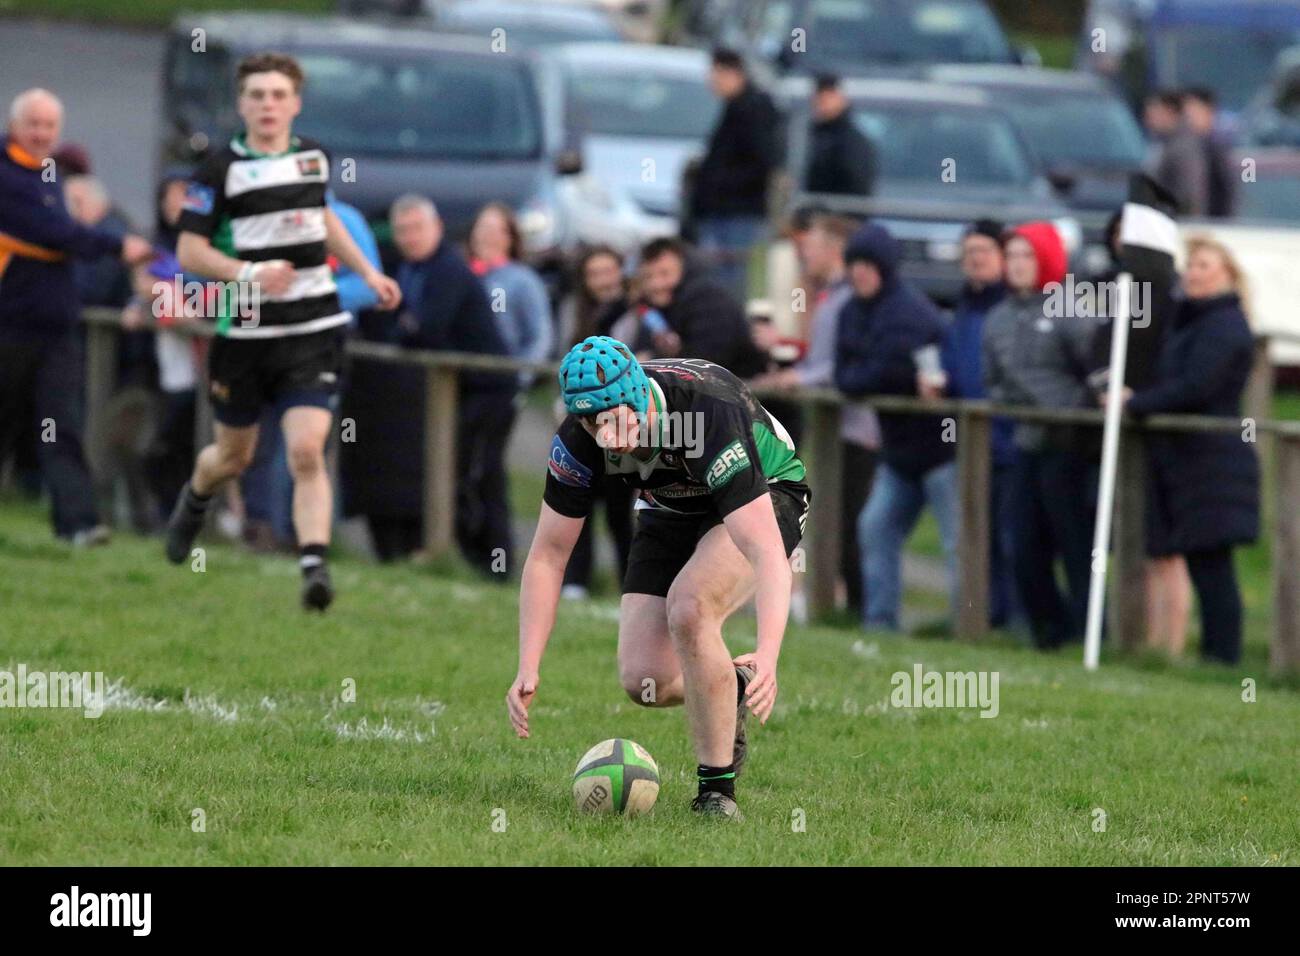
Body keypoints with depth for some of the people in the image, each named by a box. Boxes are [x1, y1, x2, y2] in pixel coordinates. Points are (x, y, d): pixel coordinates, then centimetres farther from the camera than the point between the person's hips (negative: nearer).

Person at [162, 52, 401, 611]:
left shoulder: (314, 157, 6)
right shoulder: (222, 168, -8)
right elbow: (189, 251, -9)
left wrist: (367, 273, 23)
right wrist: (248, 273, -24)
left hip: (313, 329, 2)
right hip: (245, 331, -1)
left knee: (306, 452, -15)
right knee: (235, 456, 15)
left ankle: (315, 567, -19)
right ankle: (195, 500, 49)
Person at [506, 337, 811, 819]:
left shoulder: (710, 413, -40)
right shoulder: (579, 442, -25)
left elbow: (766, 549, -45)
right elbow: (548, 554, -14)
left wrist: (768, 654, -58)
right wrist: (528, 669, -23)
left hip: (768, 491, -5)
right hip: (673, 511, 5)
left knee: (688, 609, -33)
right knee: (644, 681, -11)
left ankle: (716, 789, -19)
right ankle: (731, 688, 24)